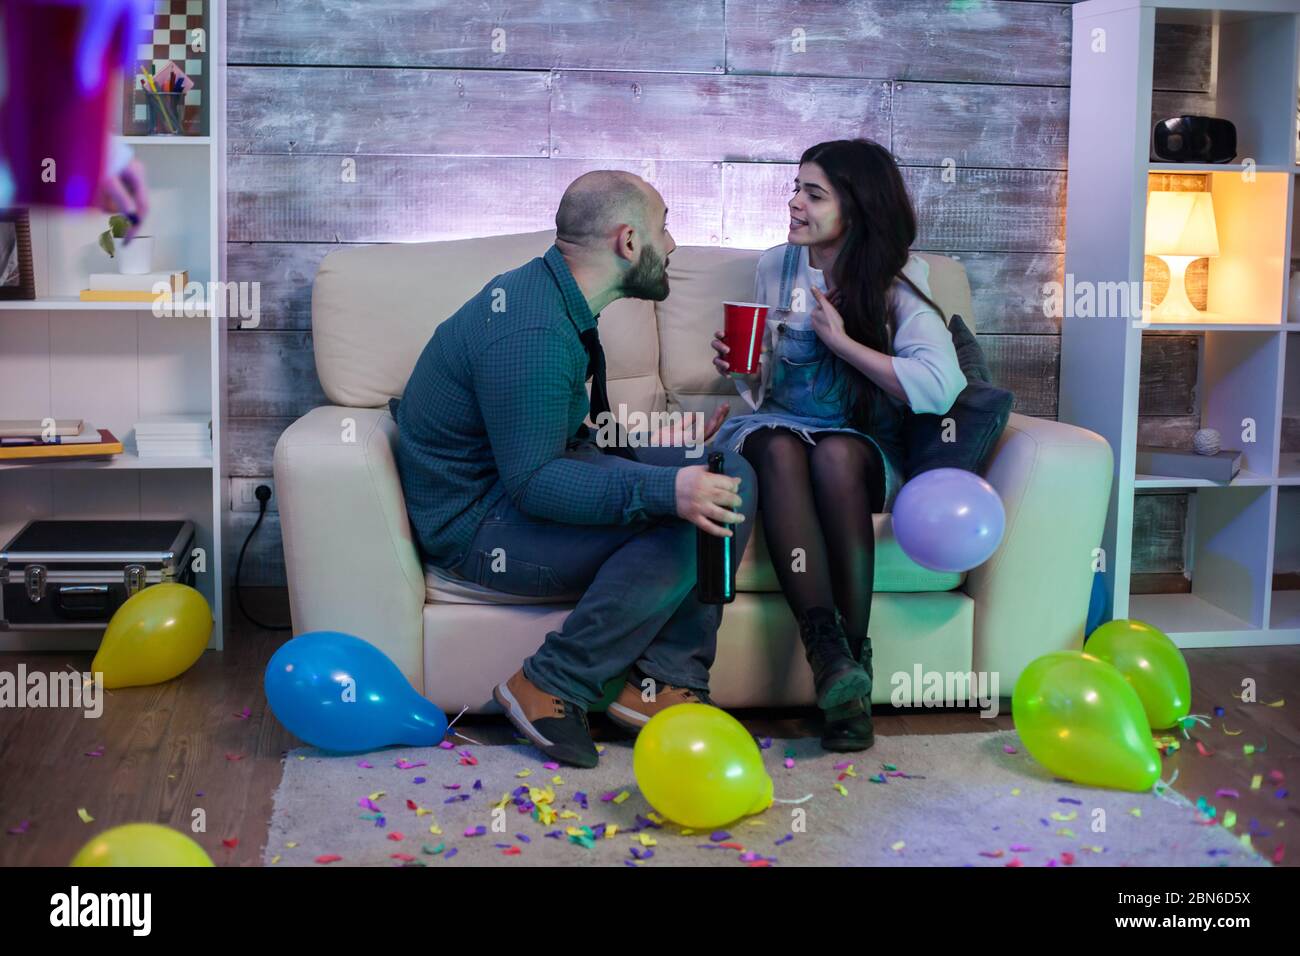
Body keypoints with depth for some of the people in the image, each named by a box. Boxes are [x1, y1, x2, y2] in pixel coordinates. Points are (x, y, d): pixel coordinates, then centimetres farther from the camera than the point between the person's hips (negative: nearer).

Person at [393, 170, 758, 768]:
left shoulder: (549, 291, 6)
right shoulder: (532, 333, -26)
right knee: (693, 518, -27)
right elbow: (532, 484, -28)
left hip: (531, 472, 10)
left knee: (730, 478, -1)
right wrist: (664, 489, -35)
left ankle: (665, 679, -6)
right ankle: (551, 687, -15)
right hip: (478, 522, -10)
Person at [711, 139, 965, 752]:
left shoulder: (899, 279, -5)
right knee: (778, 448, -34)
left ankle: (853, 662, -37)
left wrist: (840, 340, -17)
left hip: (862, 444, -2)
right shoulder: (775, 266, 6)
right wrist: (737, 367, -9)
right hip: (778, 424, 2)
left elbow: (938, 389, -22)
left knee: (835, 454, -37)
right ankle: (829, 652, -45)